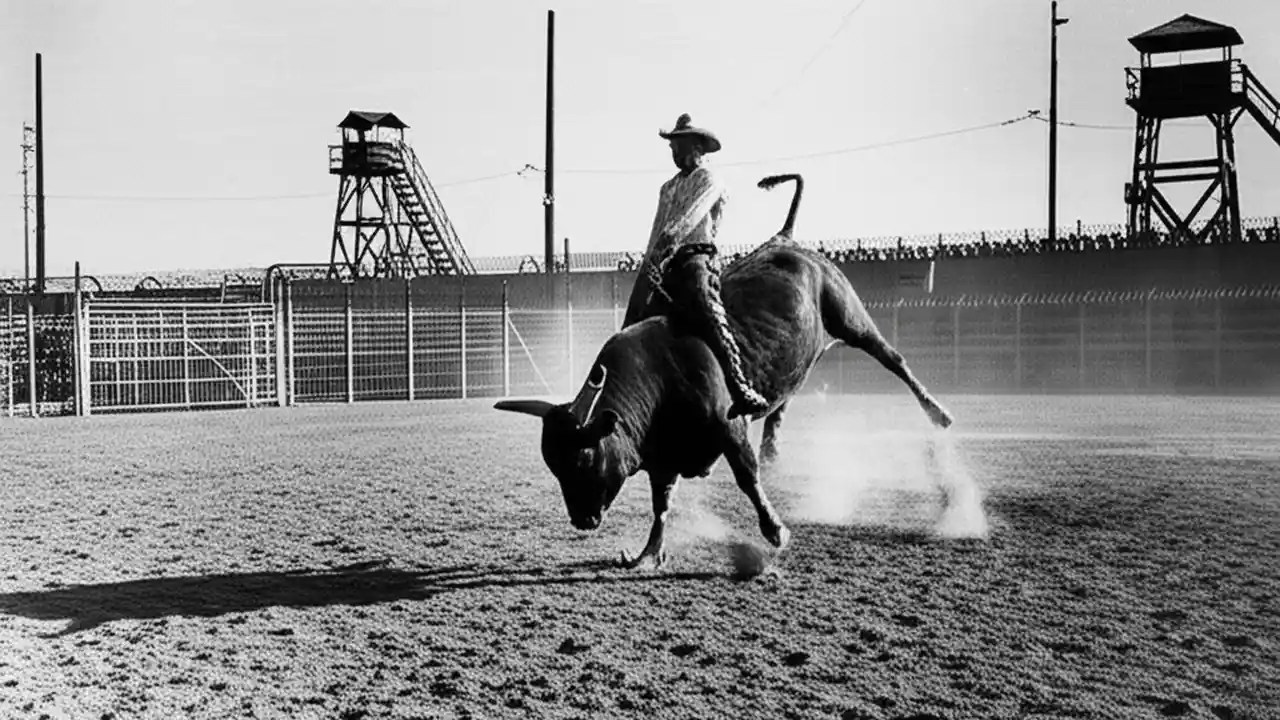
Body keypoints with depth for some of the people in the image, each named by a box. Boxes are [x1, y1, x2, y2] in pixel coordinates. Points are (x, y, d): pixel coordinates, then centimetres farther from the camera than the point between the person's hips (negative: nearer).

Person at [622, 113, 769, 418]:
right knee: (634, 324, 1)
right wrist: (648, 264, 10)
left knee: (709, 319, -21)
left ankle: (741, 389, -21)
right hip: (663, 262, 7)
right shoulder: (669, 188, 26)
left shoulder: (709, 178, 4)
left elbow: (693, 213, -15)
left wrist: (670, 237, -31)